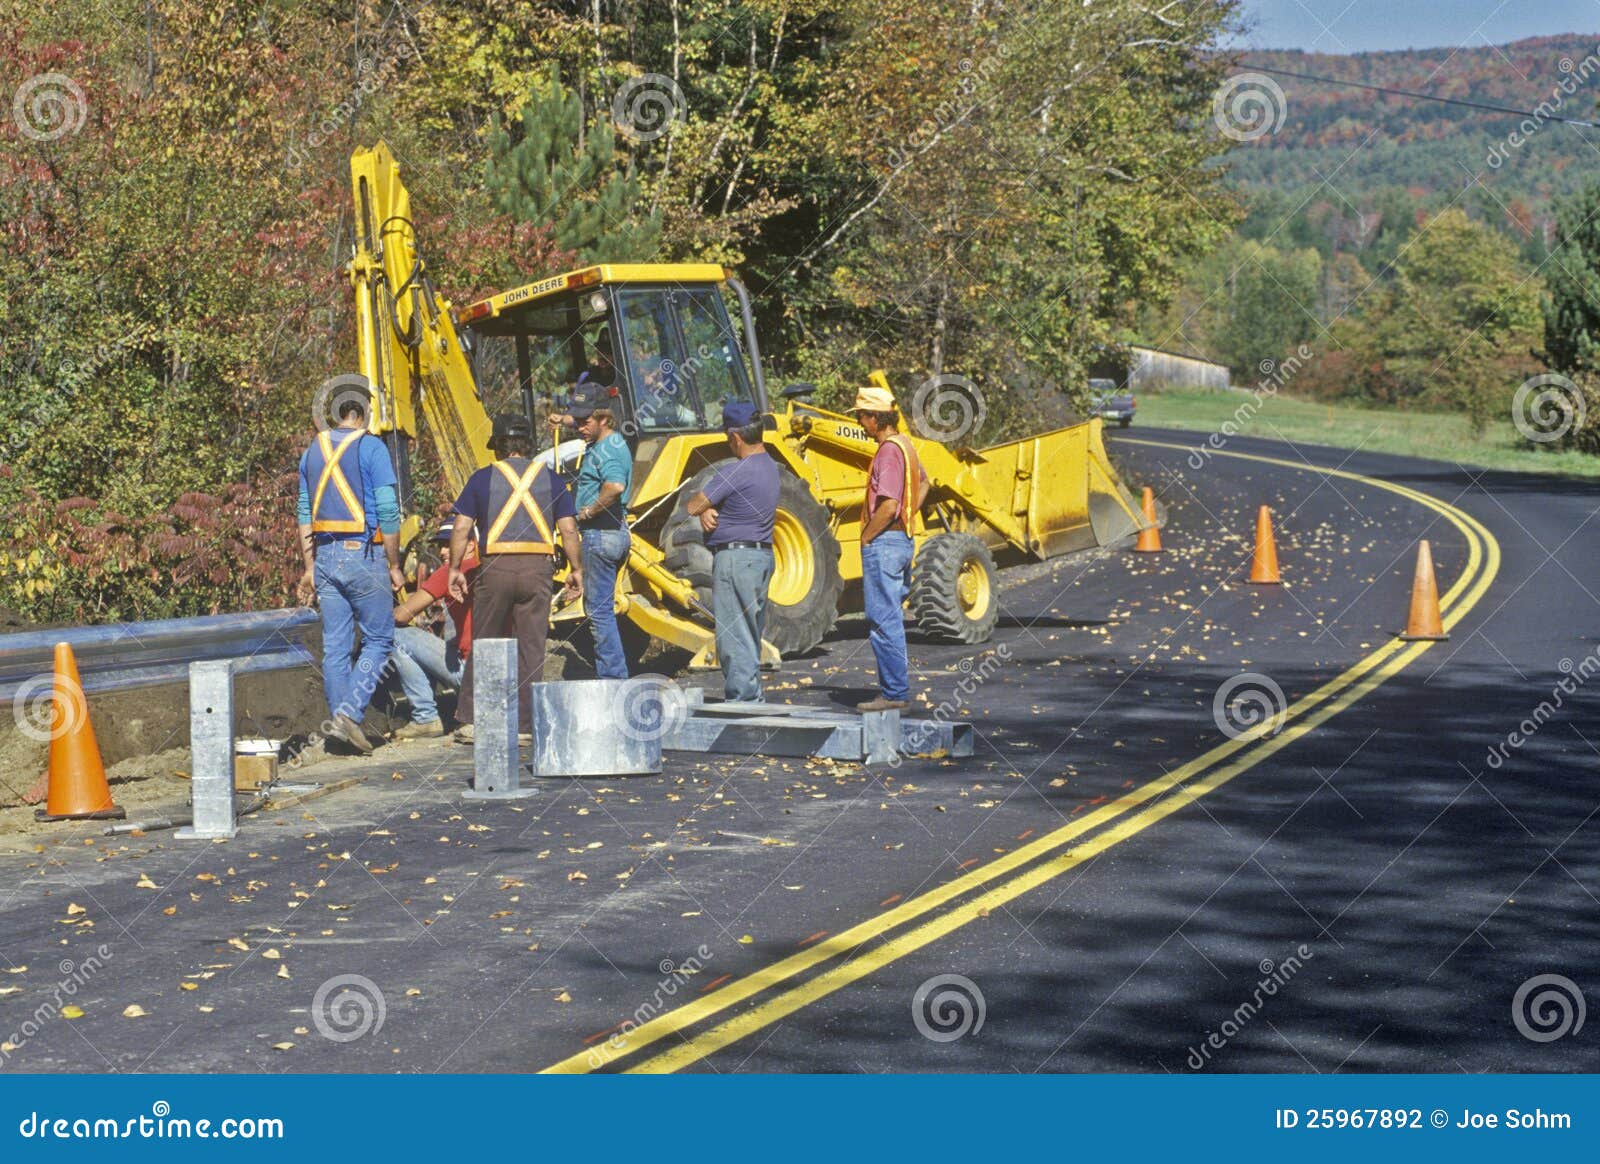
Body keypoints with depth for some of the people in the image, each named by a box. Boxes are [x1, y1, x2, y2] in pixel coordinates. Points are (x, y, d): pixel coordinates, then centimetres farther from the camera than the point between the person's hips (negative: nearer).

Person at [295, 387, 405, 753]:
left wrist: (309, 567, 19)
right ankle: (349, 712, -11)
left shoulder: (313, 450, 13)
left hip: (326, 557, 6)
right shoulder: (371, 448, -5)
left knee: (335, 646, 8)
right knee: (379, 640, 2)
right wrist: (394, 566, -3)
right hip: (363, 555, -6)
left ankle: (337, 719, 9)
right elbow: (387, 512, -9)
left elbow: (304, 513, 15)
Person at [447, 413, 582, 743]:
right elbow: (568, 529, 4)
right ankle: (525, 725, 4)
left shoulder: (482, 478, 6)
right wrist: (577, 570, 10)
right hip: (538, 568, 1)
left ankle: (470, 721, 8)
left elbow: (461, 527, 1)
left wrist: (455, 569, 7)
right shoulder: (550, 479, 10)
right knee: (532, 647, 4)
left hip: (495, 567, -1)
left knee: (484, 645, 9)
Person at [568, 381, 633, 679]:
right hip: (614, 532, 11)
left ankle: (613, 677, -4)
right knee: (599, 606, 19)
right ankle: (614, 675, 23)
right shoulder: (614, 442, 14)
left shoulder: (605, 450, -18)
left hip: (600, 534, -11)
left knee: (599, 609, -6)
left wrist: (589, 511, -26)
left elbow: (615, 486, -39)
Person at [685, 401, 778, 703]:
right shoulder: (769, 466, 9)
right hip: (763, 556, 9)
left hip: (734, 558, -9)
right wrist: (707, 511, -8)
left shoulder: (736, 472, -20)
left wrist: (703, 508, 6)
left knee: (733, 635, -4)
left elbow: (692, 505, -13)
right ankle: (752, 695, 23)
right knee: (751, 635, 17)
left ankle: (741, 698, -3)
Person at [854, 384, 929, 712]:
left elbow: (888, 505, -24)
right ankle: (896, 687, 19)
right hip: (902, 539, 10)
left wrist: (866, 537, -13)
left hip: (883, 541, -10)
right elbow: (923, 484, 31)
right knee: (890, 618, 15)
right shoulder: (904, 444, 14)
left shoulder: (889, 450, -17)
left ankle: (894, 692, -5)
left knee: (883, 621, -7)